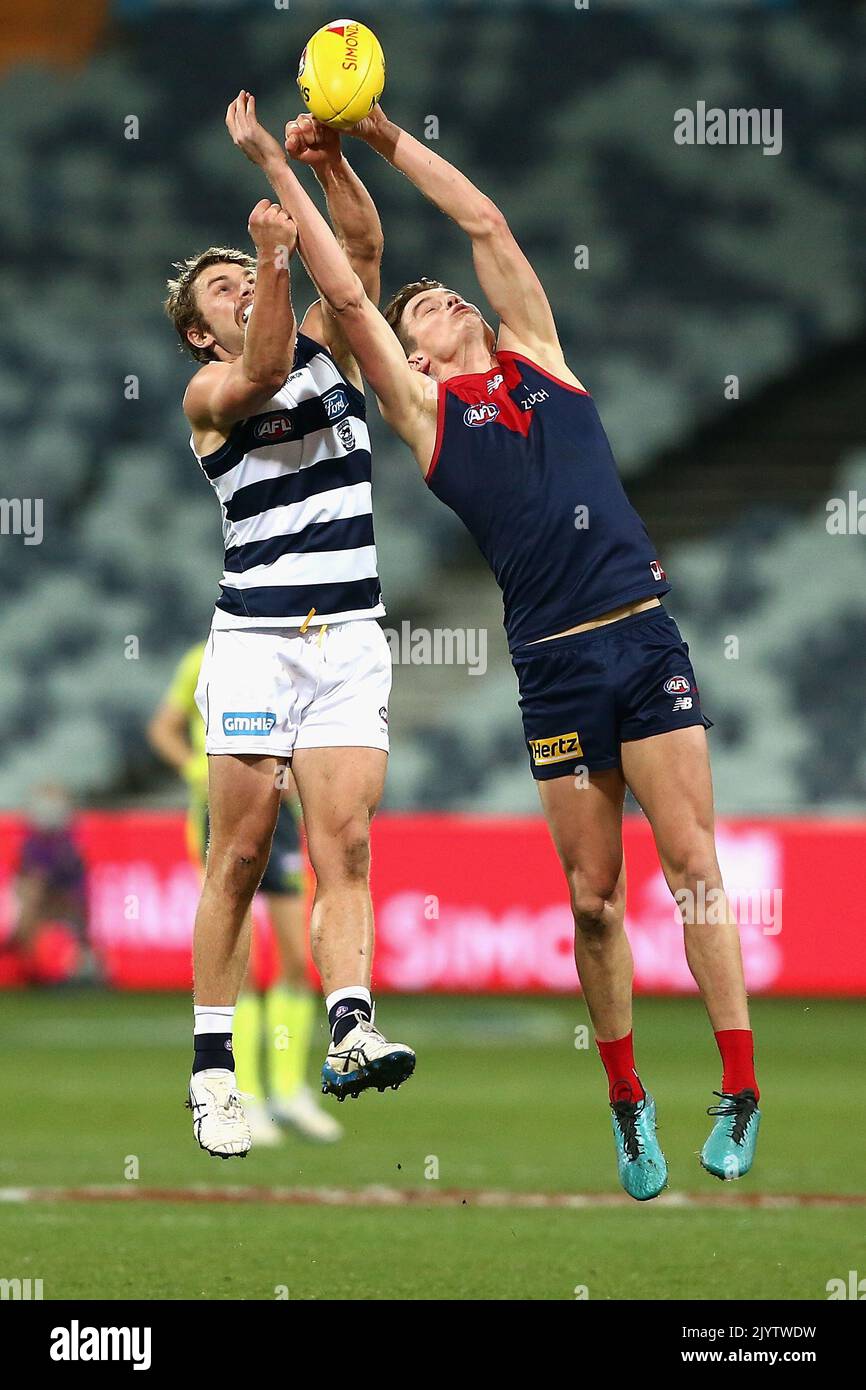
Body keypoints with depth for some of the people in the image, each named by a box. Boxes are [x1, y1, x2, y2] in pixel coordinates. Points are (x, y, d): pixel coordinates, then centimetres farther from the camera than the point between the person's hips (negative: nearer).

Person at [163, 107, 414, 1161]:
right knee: (240, 853, -5)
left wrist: (329, 157, -12)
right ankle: (213, 1066, -1)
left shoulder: (329, 345, 16)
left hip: (350, 638, 3)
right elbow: (263, 373, -19)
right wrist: (275, 256, -30)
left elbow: (363, 247, 3)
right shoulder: (209, 391, 3)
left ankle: (350, 1025, -24)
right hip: (254, 639, -3)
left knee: (344, 838, -12)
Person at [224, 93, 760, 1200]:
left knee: (691, 865, -6)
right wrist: (272, 164, 6)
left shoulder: (536, 354, 15)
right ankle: (628, 1104, 12)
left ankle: (738, 1094, -7)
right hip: (553, 662, -1)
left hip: (643, 635, 1)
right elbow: (342, 292, 5)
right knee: (593, 893, 1)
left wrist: (388, 137, 17)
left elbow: (487, 223, 14)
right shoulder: (421, 406, 10)